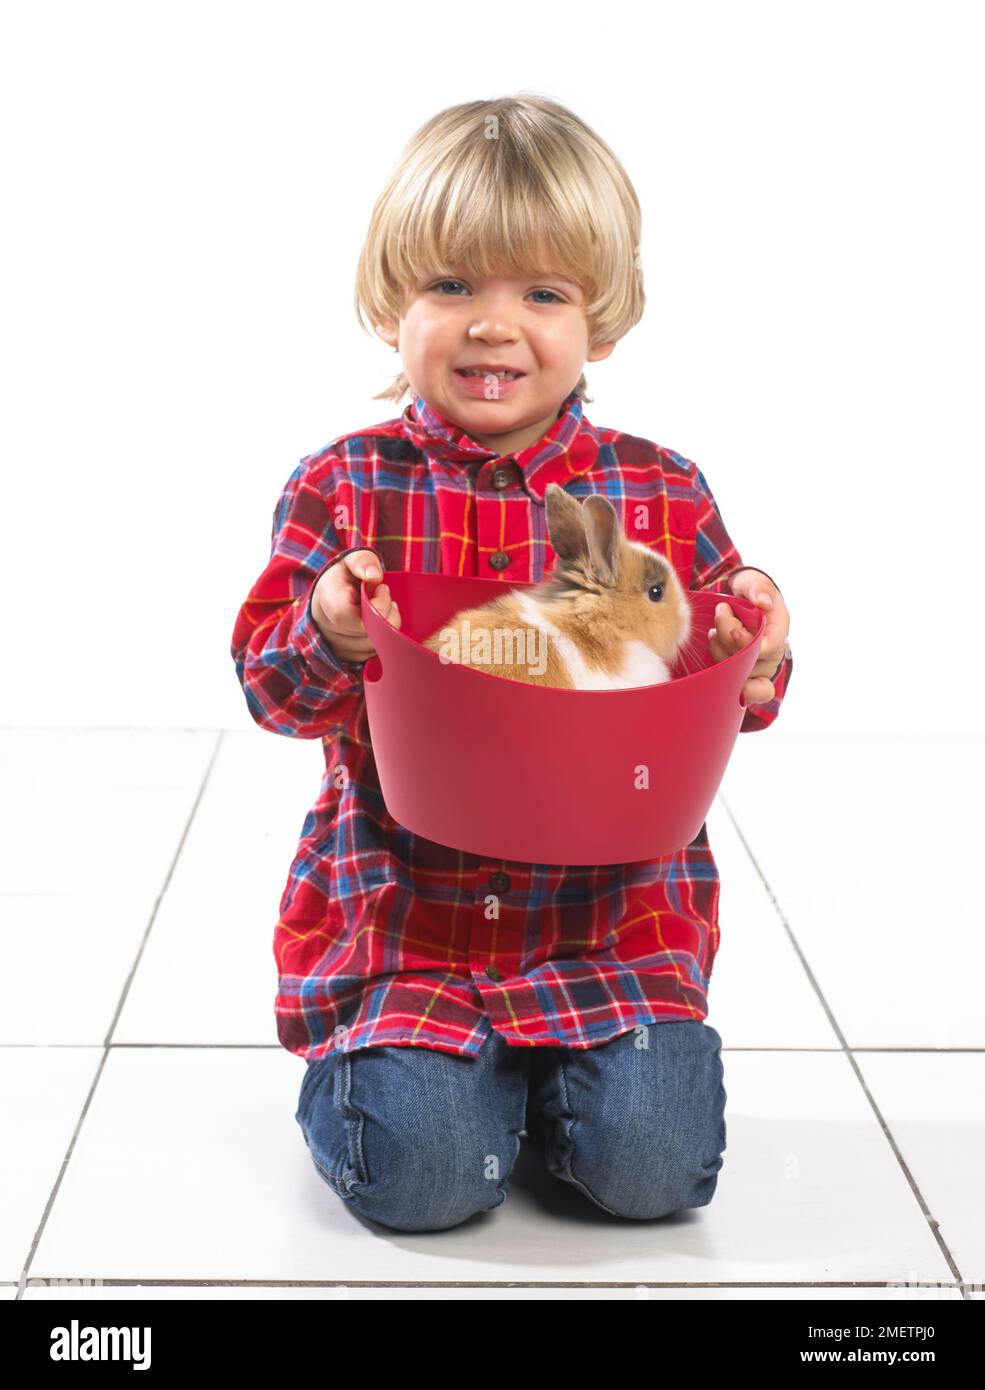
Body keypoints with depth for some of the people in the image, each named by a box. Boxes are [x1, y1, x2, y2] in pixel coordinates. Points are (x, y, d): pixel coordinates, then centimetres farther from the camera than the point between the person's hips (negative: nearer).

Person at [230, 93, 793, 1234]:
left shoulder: (662, 495, 2)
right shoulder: (346, 487, 0)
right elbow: (268, 679, -3)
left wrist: (754, 653, -17)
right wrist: (328, 636, -25)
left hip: (613, 910, 1)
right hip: (400, 913, -1)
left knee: (652, 1160, -12)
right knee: (418, 1170, -15)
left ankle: (556, 1054, 18)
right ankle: (381, 1055, 17)